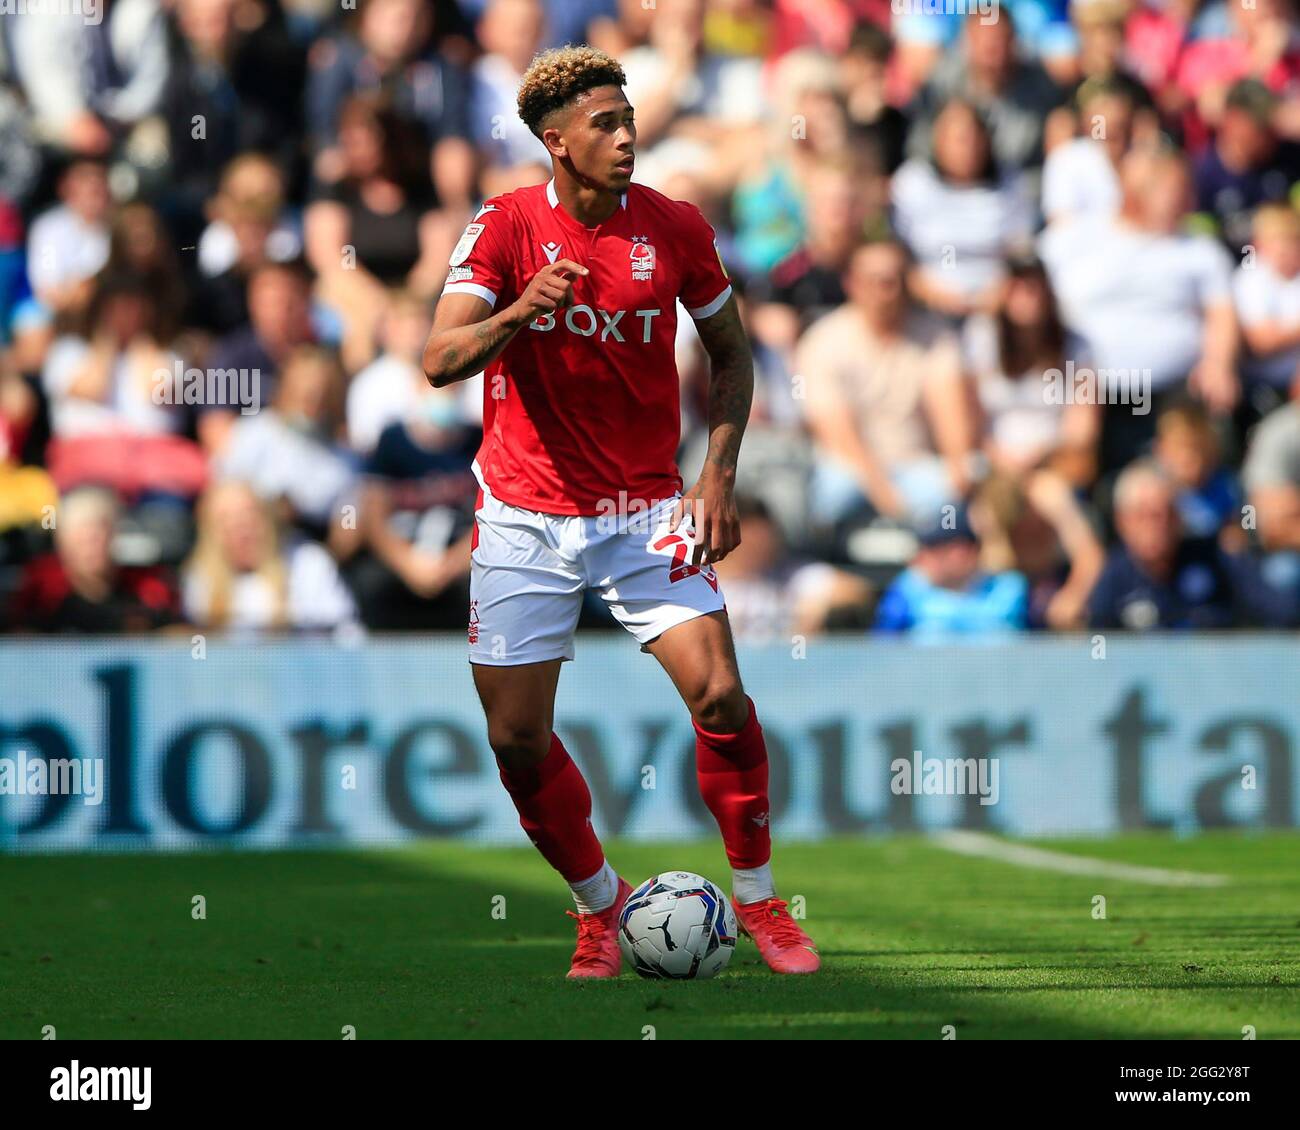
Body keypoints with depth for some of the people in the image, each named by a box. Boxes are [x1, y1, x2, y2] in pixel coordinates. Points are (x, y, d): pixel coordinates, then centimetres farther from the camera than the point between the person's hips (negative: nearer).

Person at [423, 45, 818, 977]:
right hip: (525, 515, 0)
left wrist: (718, 474, -2)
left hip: (646, 510, 0)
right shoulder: (505, 227, -8)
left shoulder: (675, 228, -3)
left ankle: (757, 897, 3)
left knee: (720, 697, -15)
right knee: (517, 739, 0)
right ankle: (601, 905, 22)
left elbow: (731, 355, 10)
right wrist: (518, 313, -36)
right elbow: (441, 361, -17)